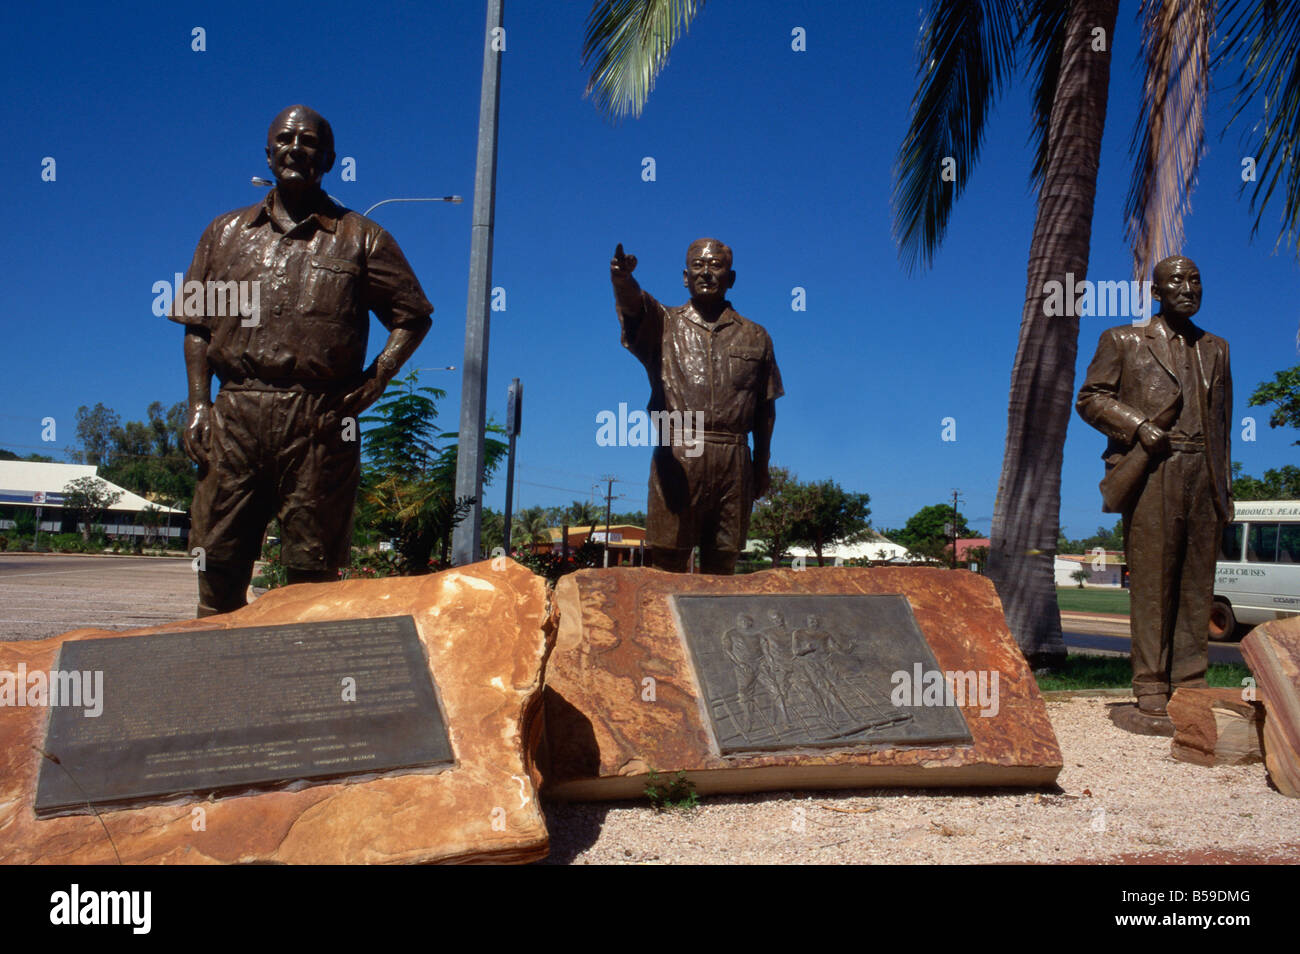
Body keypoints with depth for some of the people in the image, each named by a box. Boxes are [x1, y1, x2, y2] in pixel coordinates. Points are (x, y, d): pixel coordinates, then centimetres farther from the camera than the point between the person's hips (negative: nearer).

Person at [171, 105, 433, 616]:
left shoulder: (361, 239, 9)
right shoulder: (226, 232, 18)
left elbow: (413, 315, 10)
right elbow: (198, 324, 16)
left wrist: (376, 380, -2)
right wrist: (199, 404, 5)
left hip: (321, 421, -2)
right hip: (234, 417, 3)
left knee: (312, 565, 0)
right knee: (218, 557, 4)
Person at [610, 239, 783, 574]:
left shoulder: (755, 337, 16)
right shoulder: (663, 324, 11)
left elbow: (765, 409, 16)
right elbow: (632, 302, -13)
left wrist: (761, 467, 11)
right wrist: (622, 278, -36)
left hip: (733, 461, 2)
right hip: (676, 457, -2)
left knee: (721, 564, 2)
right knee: (667, 559, -6)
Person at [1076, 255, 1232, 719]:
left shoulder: (1215, 349, 21)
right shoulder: (1124, 341, 9)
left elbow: (1222, 421, 20)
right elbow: (1090, 398, 3)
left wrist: (1224, 487, 13)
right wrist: (1139, 426, -11)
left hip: (1203, 474, 4)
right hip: (1153, 473, -4)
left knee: (1197, 583, 3)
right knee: (1151, 580, -5)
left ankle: (1189, 683, 10)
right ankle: (1151, 684, 2)